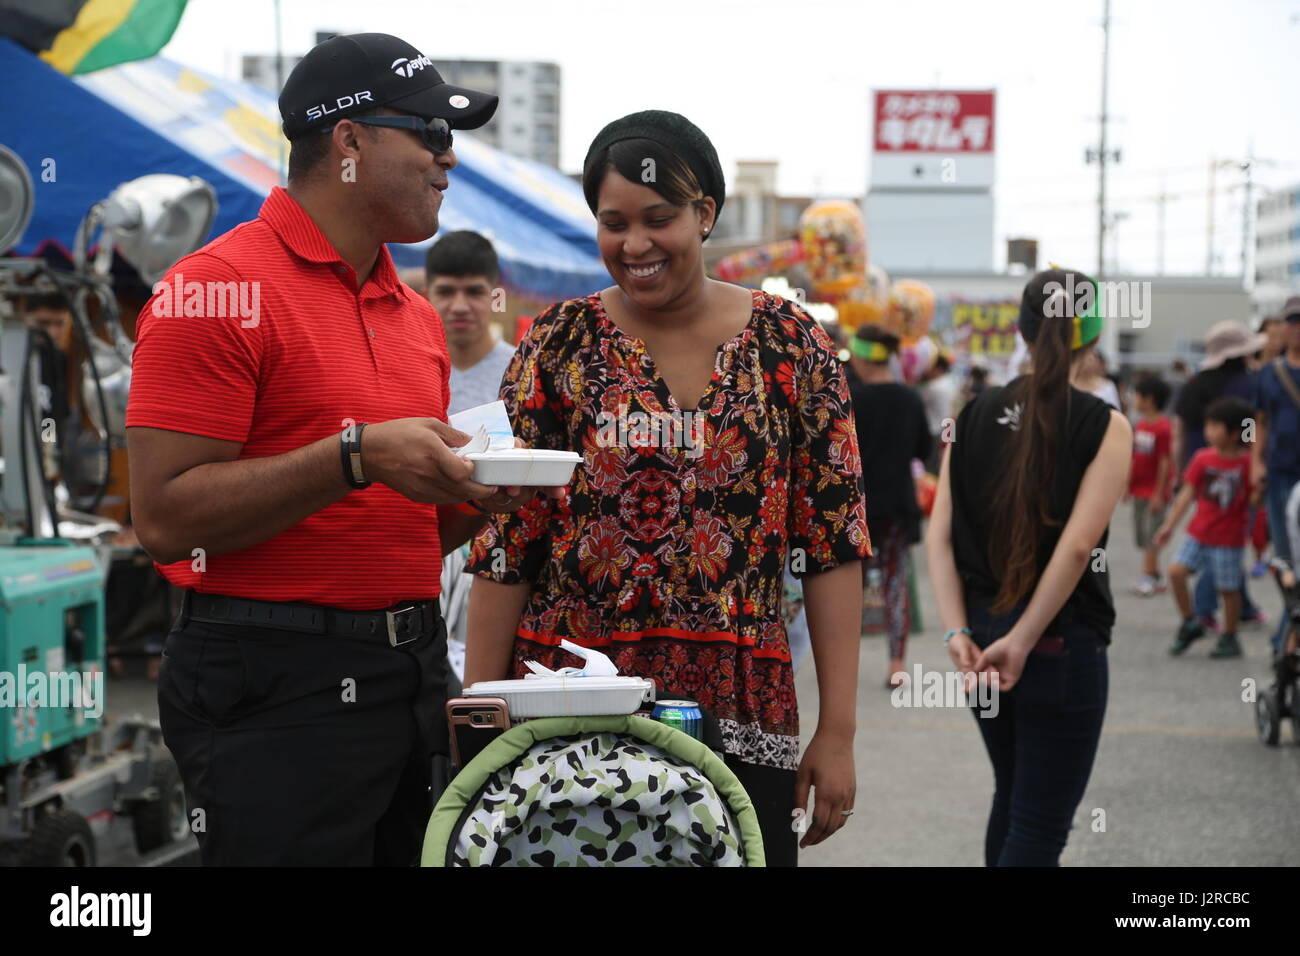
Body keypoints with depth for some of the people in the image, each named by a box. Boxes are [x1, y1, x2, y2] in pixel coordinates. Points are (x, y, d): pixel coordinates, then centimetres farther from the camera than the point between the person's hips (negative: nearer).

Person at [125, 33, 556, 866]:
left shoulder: (416, 315, 14)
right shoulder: (222, 287, -10)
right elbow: (166, 517, -17)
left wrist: (473, 498, 2)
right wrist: (356, 457, -21)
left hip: (413, 673, 8)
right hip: (275, 689, -8)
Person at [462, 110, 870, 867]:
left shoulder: (788, 343, 2)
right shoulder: (559, 344, 1)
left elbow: (834, 546, 1)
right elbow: (503, 547, 1)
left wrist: (838, 729, -3)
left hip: (740, 716, 0)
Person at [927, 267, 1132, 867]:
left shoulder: (975, 416, 4)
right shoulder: (1104, 426, -9)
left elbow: (939, 535, -3)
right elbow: (1078, 543, -19)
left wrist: (957, 632, -7)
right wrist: (1024, 640, -16)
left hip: (982, 636, 5)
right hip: (1062, 641, -5)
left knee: (1011, 800, 23)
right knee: (1040, 826, 1)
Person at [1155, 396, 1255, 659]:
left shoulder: (1247, 463, -11)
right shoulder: (1203, 458, -1)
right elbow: (1187, 493, 5)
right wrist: (1169, 526, 4)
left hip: (1229, 538, -4)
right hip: (1198, 532, 4)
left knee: (1228, 588, 4)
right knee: (1176, 571, -9)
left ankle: (1229, 638, 22)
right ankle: (1190, 623, 10)